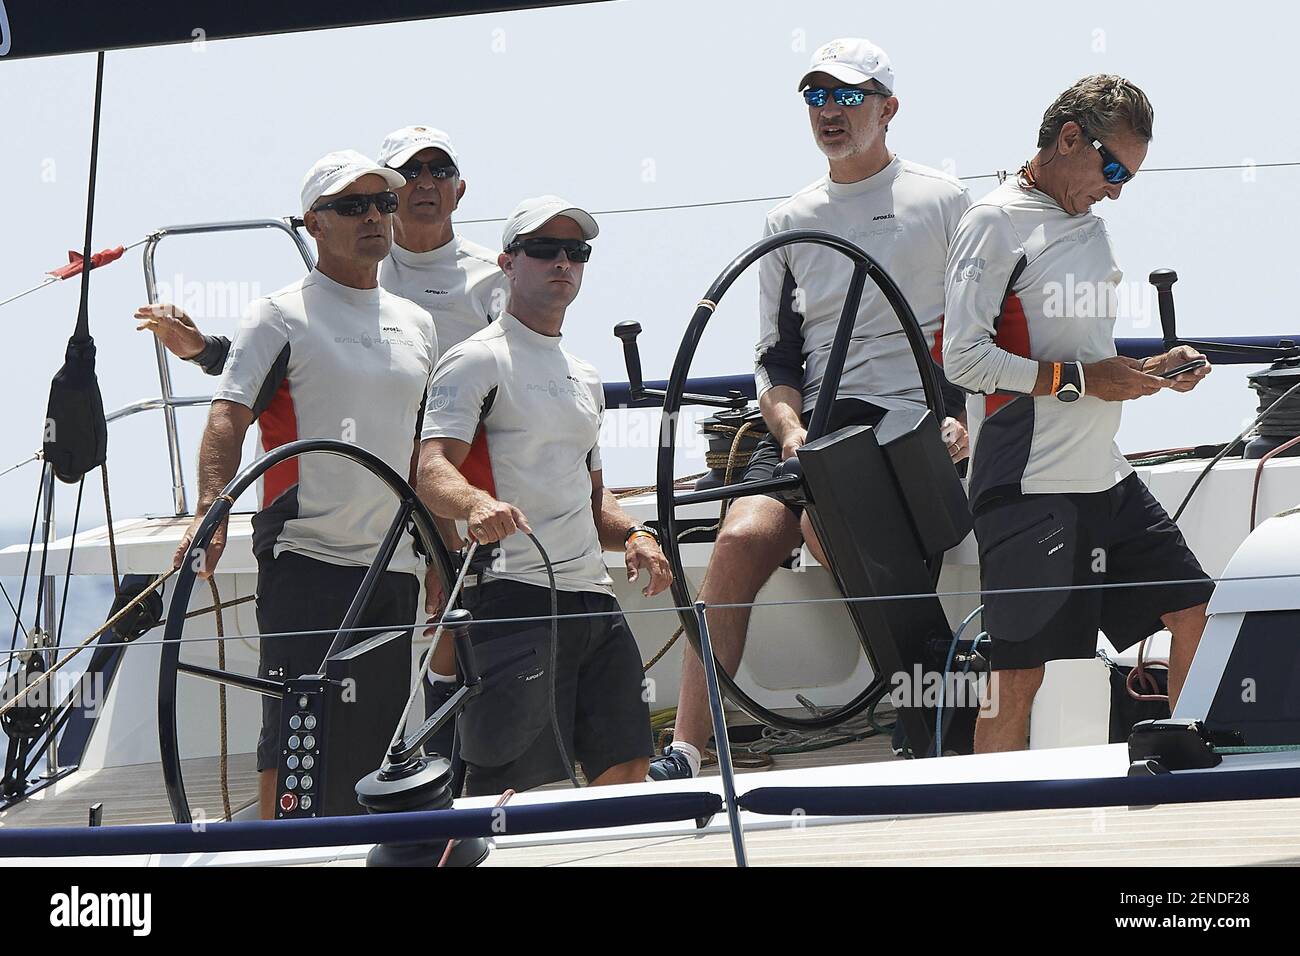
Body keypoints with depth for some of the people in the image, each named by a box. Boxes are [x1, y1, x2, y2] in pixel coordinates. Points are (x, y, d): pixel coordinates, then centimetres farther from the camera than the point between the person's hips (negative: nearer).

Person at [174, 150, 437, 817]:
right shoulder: (281, 317, -2)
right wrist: (210, 509, -29)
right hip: (305, 556, -6)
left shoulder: (416, 325, 16)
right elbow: (229, 416, -13)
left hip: (393, 562, 6)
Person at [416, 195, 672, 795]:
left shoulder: (586, 378, 24)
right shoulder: (477, 361, -2)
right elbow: (433, 471, -15)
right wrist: (476, 503, -38)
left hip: (593, 596, 8)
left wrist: (632, 535, 9)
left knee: (625, 770, 5)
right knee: (504, 788, -15)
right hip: (516, 597, -8)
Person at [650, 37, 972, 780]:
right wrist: (790, 427, -3)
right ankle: (686, 752, -27)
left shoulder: (942, 202, 6)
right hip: (810, 421, 4)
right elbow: (776, 356, 17)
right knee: (743, 537, -22)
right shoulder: (791, 222, 19)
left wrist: (965, 419, -12)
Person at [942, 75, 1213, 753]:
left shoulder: (1091, 226, 19)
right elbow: (965, 358, -17)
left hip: (1105, 479, 9)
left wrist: (1151, 370, 7)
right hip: (1028, 487, -9)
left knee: (1196, 613, 9)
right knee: (1018, 674, -8)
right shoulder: (997, 223, -8)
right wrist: (1079, 380, -18)